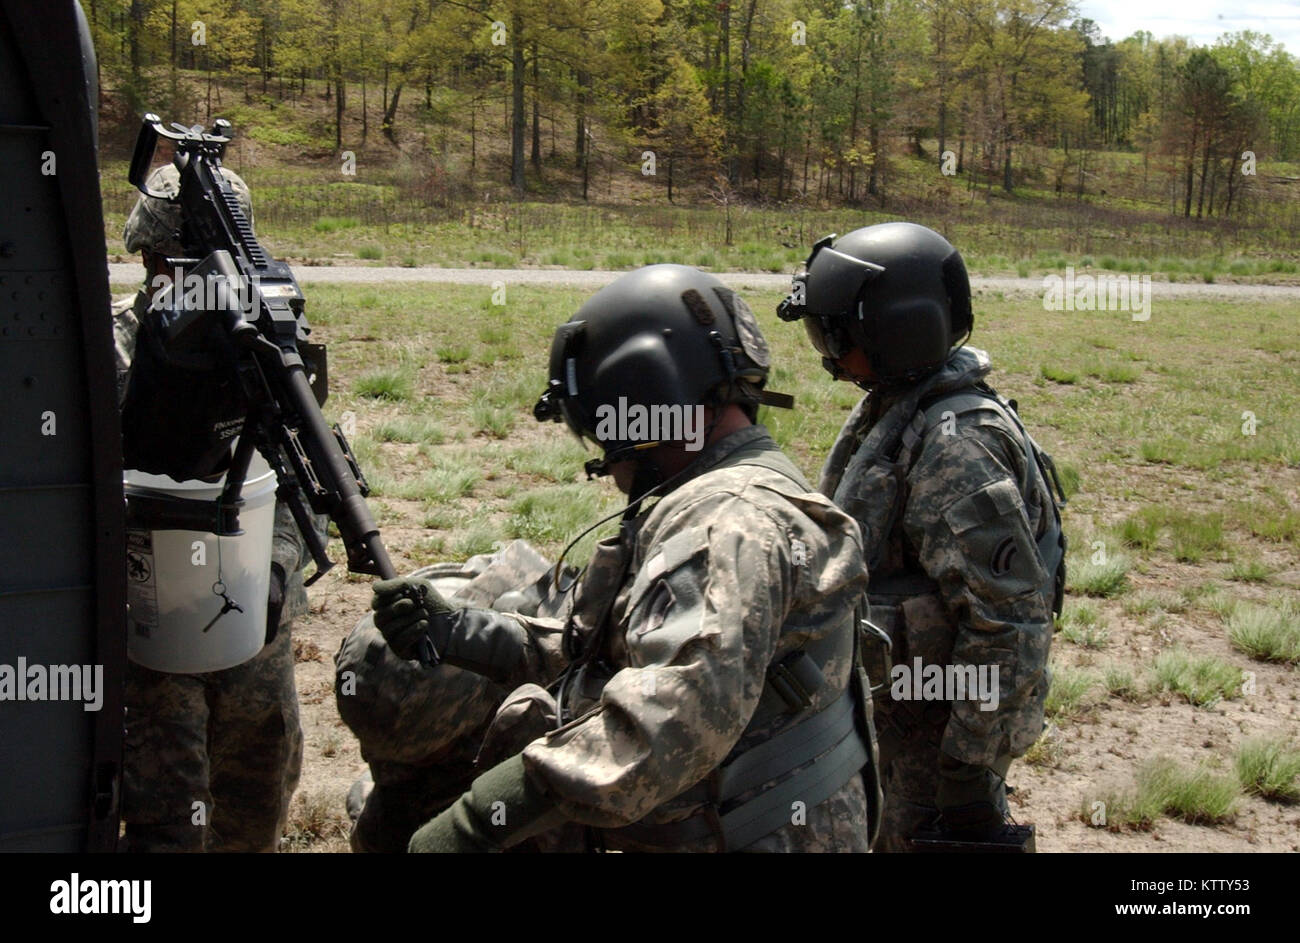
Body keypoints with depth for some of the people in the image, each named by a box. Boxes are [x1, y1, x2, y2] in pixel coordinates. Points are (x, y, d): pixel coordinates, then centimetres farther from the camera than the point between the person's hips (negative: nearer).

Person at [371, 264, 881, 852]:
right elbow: (620, 650, 19)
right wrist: (456, 631, 13)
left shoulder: (728, 522, -19)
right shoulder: (738, 499, 15)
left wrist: (491, 812, -34)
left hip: (745, 836, -10)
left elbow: (677, 710, -33)